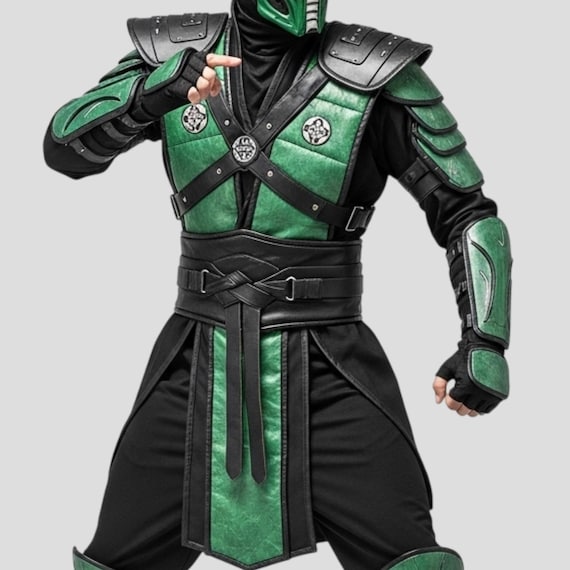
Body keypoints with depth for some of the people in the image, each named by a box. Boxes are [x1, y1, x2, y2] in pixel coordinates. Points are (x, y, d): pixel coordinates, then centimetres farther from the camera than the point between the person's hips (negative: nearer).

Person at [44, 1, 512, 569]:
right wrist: (157, 88, -23)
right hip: (197, 368, 3)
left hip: (326, 374, -2)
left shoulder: (375, 74, -6)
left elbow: (467, 214, -1)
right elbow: (65, 147, -5)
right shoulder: (172, 53, 3)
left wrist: (484, 343, -13)